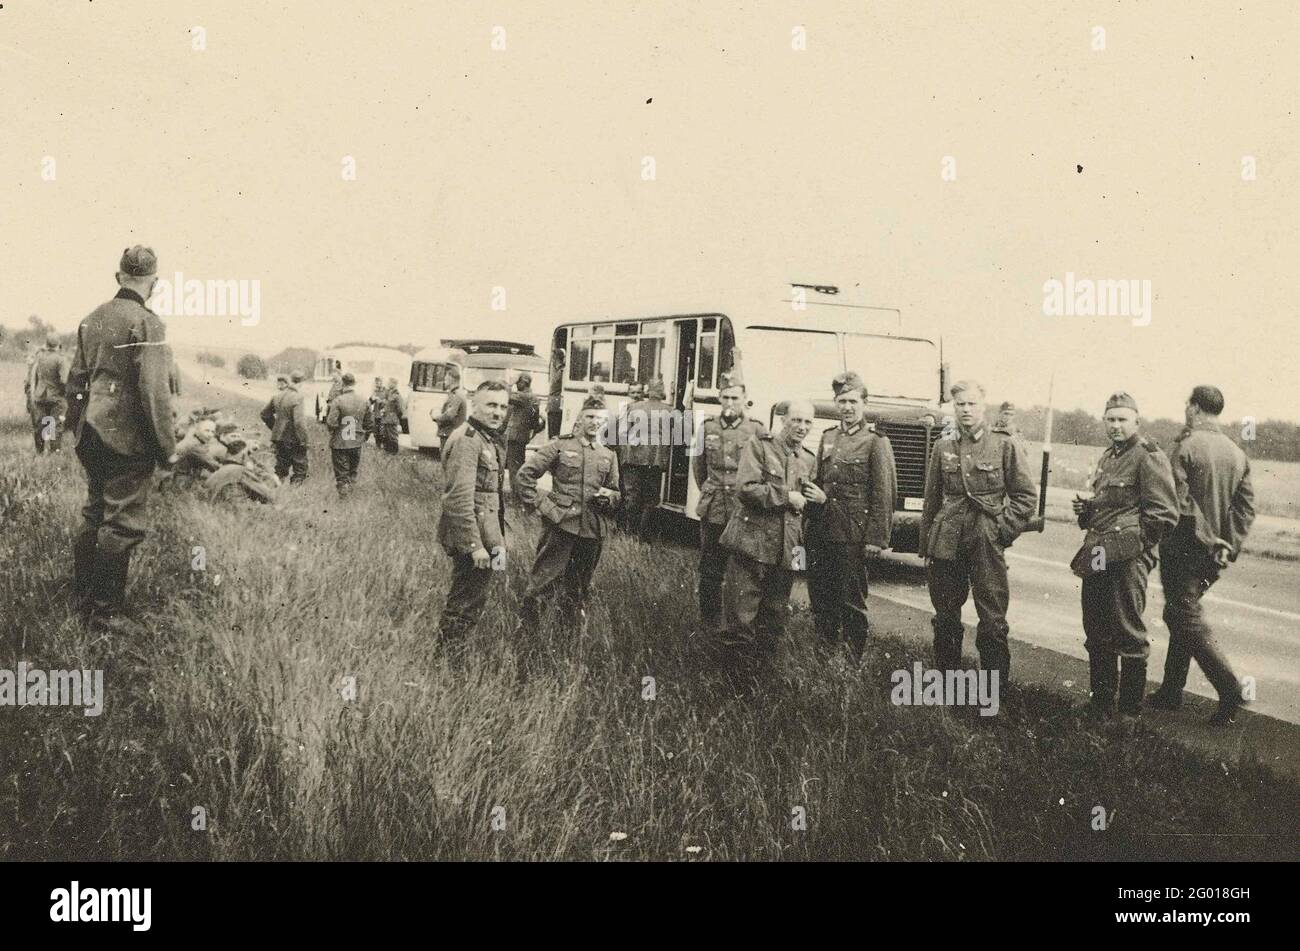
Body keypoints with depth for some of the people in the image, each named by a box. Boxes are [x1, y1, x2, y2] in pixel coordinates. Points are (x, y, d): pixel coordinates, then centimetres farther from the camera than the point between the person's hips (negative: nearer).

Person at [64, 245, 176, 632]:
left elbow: (75, 380, 15)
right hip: (129, 440, -8)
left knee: (94, 516, 17)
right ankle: (105, 611, 1)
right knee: (123, 523, -3)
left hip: (92, 437, 8)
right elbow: (154, 392, -18)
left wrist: (78, 429, 24)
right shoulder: (146, 324, -14)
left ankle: (83, 601, 25)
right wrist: (168, 448, -12)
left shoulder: (92, 319, 10)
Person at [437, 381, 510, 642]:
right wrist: (475, 545, -24)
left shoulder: (491, 438, 14)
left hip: (486, 534, 10)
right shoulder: (467, 440, -18)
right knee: (467, 602, -2)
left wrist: (498, 537, 18)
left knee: (472, 597, 18)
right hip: (470, 534, -10)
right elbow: (459, 498, -24)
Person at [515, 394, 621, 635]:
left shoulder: (609, 456, 14)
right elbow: (526, 473, -1)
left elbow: (616, 493, 23)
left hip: (593, 529, 4)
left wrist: (608, 496, 0)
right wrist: (538, 503, -6)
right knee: (545, 578, -6)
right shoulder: (560, 446, 0)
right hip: (559, 523, -4)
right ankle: (525, 627, 4)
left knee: (580, 585, 15)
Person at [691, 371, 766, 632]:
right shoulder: (707, 428, 4)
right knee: (710, 570, 8)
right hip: (712, 512, 2)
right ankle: (709, 624, 18)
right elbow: (697, 465, 19)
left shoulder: (757, 430, -4)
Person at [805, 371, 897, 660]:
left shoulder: (876, 442, -5)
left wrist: (876, 539, -13)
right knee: (820, 601, 10)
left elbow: (884, 495, -9)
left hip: (852, 536, -6)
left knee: (852, 603, 1)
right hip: (821, 533, 6)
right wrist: (816, 496, 5)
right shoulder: (828, 438, 14)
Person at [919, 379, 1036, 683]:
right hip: (946, 542, 3)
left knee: (993, 621, -2)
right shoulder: (943, 447, 9)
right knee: (945, 618, 11)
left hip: (987, 545, -3)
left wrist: (1003, 529, -6)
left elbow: (1026, 496, 2)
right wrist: (925, 545, 11)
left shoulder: (1005, 446, 0)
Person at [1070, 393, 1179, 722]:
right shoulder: (1107, 458, 18)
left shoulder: (1149, 456, -9)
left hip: (1127, 558, -9)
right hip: (1098, 556, 9)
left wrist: (1134, 541, -13)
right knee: (1096, 633, 14)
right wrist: (1086, 510, 11)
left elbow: (1165, 513, -13)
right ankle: (1101, 700, 27)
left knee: (1128, 634, 0)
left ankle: (1130, 710, 10)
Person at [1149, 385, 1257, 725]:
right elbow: (1246, 508, 6)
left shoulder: (1187, 446, -13)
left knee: (1189, 620, -2)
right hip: (1213, 556, 7)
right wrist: (1229, 547, 3)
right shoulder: (1237, 454, 9)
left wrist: (1208, 541, -11)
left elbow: (1178, 503, -20)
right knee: (1178, 615, 16)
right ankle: (1171, 691, 21)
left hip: (1184, 549, -7)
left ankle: (1229, 688, -12)